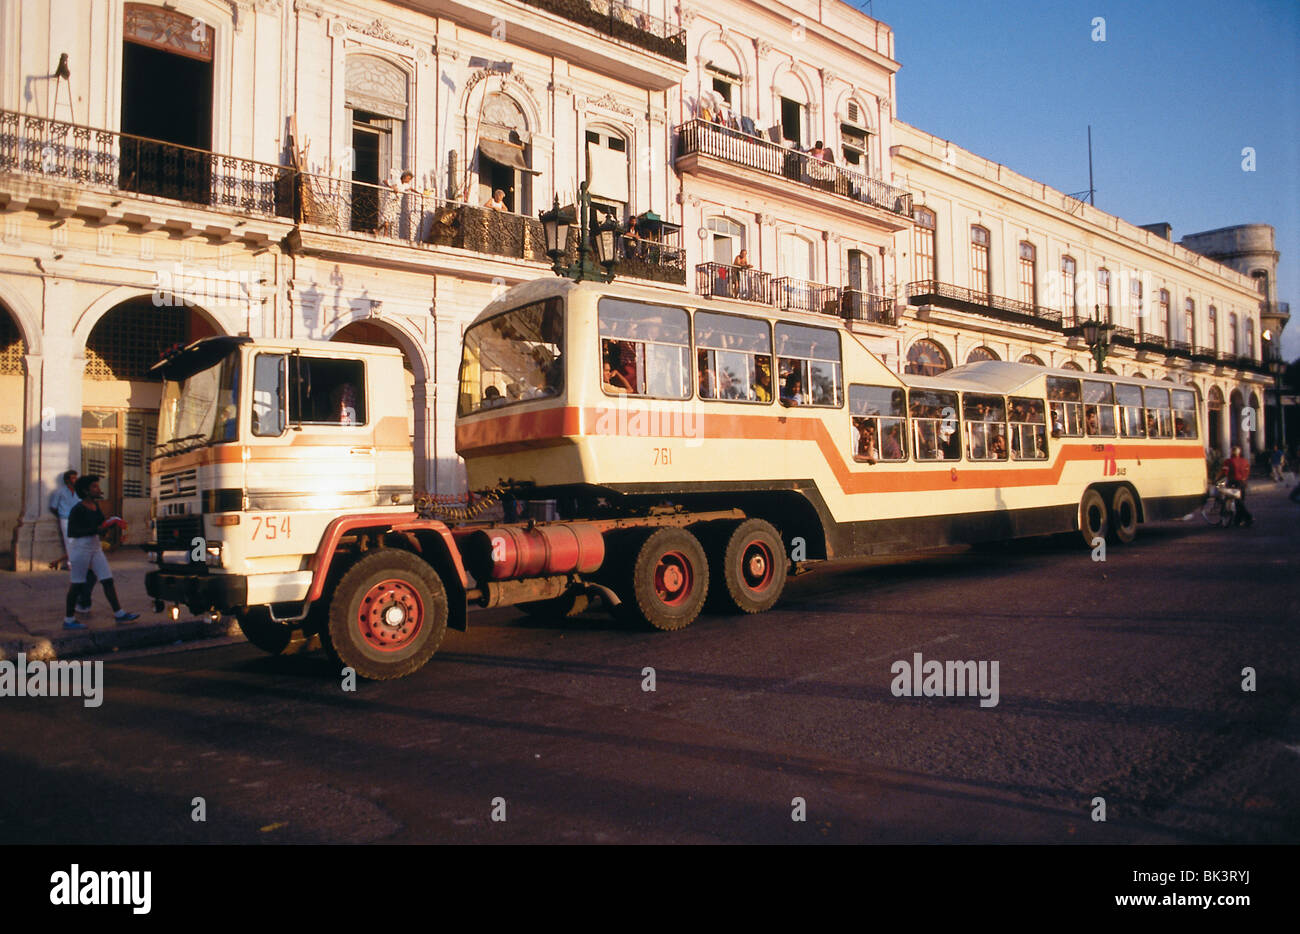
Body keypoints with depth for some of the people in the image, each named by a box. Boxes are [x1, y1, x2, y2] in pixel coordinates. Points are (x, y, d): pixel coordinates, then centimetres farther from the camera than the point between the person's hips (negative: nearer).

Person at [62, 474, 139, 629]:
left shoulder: (96, 506, 10)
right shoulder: (78, 509, -13)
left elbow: (102, 525, 15)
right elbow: (71, 532, -17)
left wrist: (114, 524, -5)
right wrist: (96, 530, -23)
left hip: (95, 547, 8)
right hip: (80, 547, -8)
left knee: (108, 581, 5)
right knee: (76, 585, 1)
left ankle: (119, 614, 9)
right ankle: (68, 620, 12)